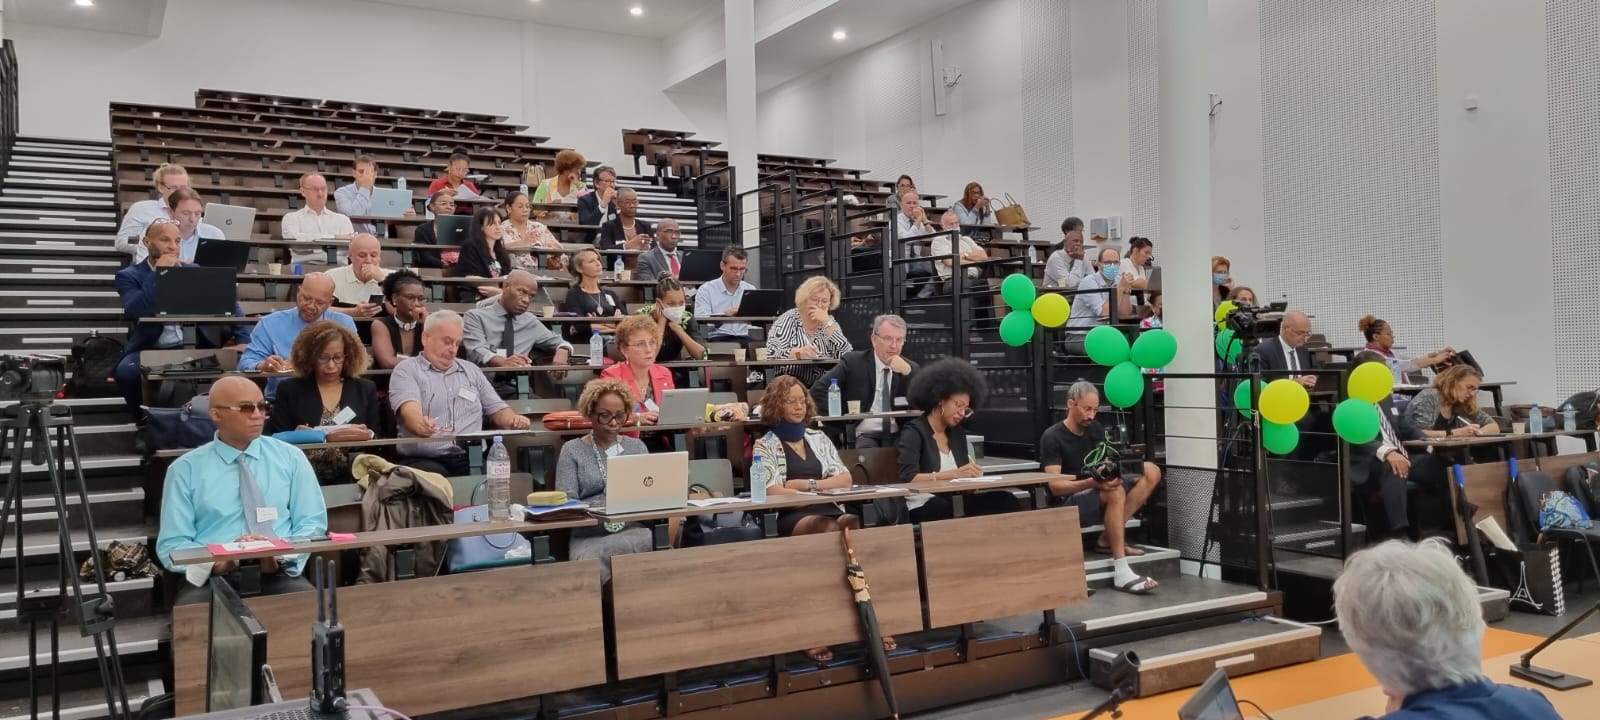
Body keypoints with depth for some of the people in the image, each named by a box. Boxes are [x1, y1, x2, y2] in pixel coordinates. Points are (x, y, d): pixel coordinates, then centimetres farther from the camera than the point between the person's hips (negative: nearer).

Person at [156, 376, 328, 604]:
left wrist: (281, 556, -14)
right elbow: (172, 544, 4)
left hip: (278, 574, 0)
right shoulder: (185, 469, 7)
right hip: (212, 578, 0)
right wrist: (218, 561, -16)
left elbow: (313, 523, 7)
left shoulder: (291, 457, 10)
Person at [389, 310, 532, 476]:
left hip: (472, 459, 4)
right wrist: (420, 424, -36)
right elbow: (410, 410, -12)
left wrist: (514, 420, -1)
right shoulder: (406, 370, 6)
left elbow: (497, 409, 24)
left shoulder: (471, 370, 23)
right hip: (425, 460, -4)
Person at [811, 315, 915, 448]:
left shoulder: (911, 368, 11)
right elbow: (818, 389, -1)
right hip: (864, 436, -3)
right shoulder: (853, 362, 3)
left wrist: (907, 372, -13)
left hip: (899, 437, 3)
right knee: (867, 448, -36)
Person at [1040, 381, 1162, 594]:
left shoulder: (1096, 428, 8)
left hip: (1099, 492, 7)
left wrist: (1111, 473, -18)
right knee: (1116, 492, -36)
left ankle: (1110, 538, -14)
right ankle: (1121, 573, -35)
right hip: (1070, 503, -7)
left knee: (1151, 472, -7)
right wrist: (1091, 483, -34)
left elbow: (1107, 466, 8)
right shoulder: (1052, 437, -12)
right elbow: (1055, 487, -18)